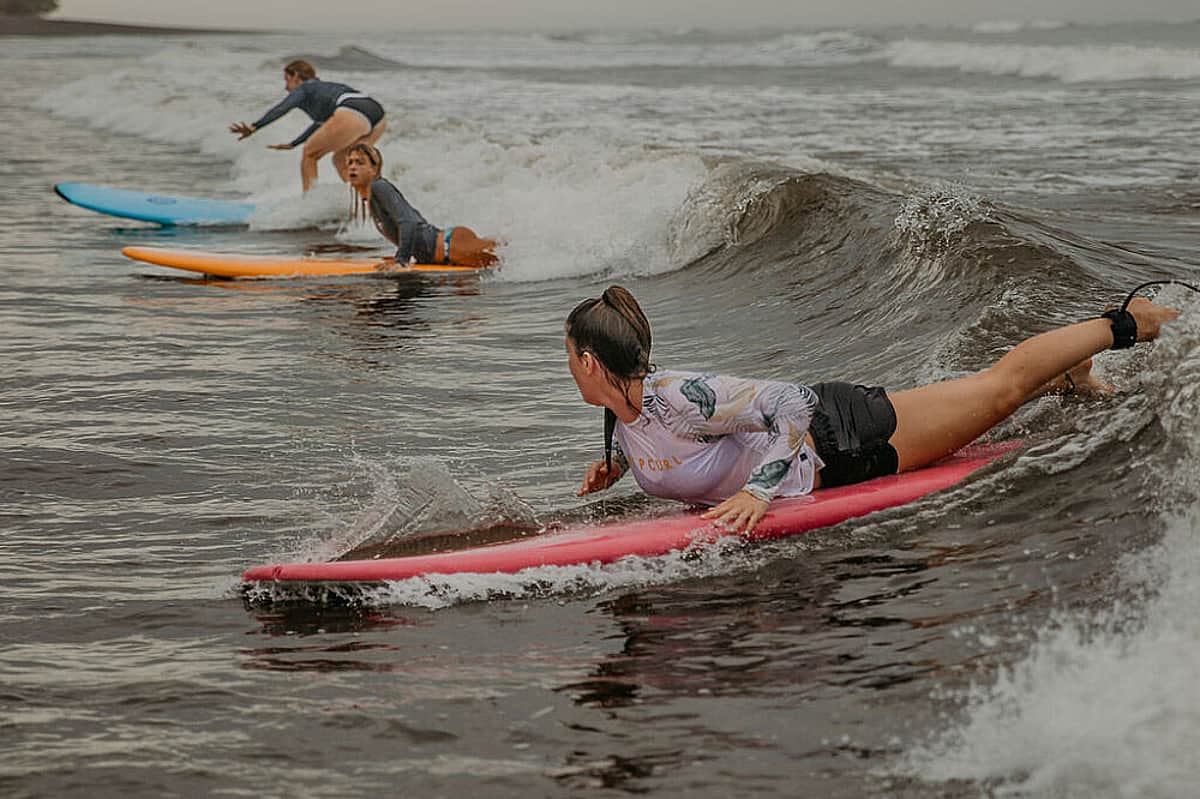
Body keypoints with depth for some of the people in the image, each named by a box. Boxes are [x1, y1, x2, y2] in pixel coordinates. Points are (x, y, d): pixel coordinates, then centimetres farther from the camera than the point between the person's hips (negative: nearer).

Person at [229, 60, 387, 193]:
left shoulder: (302, 89, 18)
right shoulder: (325, 88, 40)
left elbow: (280, 109, -1)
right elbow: (320, 123, 55)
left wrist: (253, 127, -11)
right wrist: (292, 144, 63)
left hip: (351, 115, -8)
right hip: (377, 120, 8)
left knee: (309, 154, 13)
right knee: (340, 160, 27)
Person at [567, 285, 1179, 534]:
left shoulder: (678, 400, -32)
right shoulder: (621, 410, -6)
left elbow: (792, 402, -34)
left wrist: (760, 490, -41)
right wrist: (614, 463, 2)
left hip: (841, 437, -7)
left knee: (1002, 382, 7)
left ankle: (1123, 325, 24)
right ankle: (1068, 380, 50)